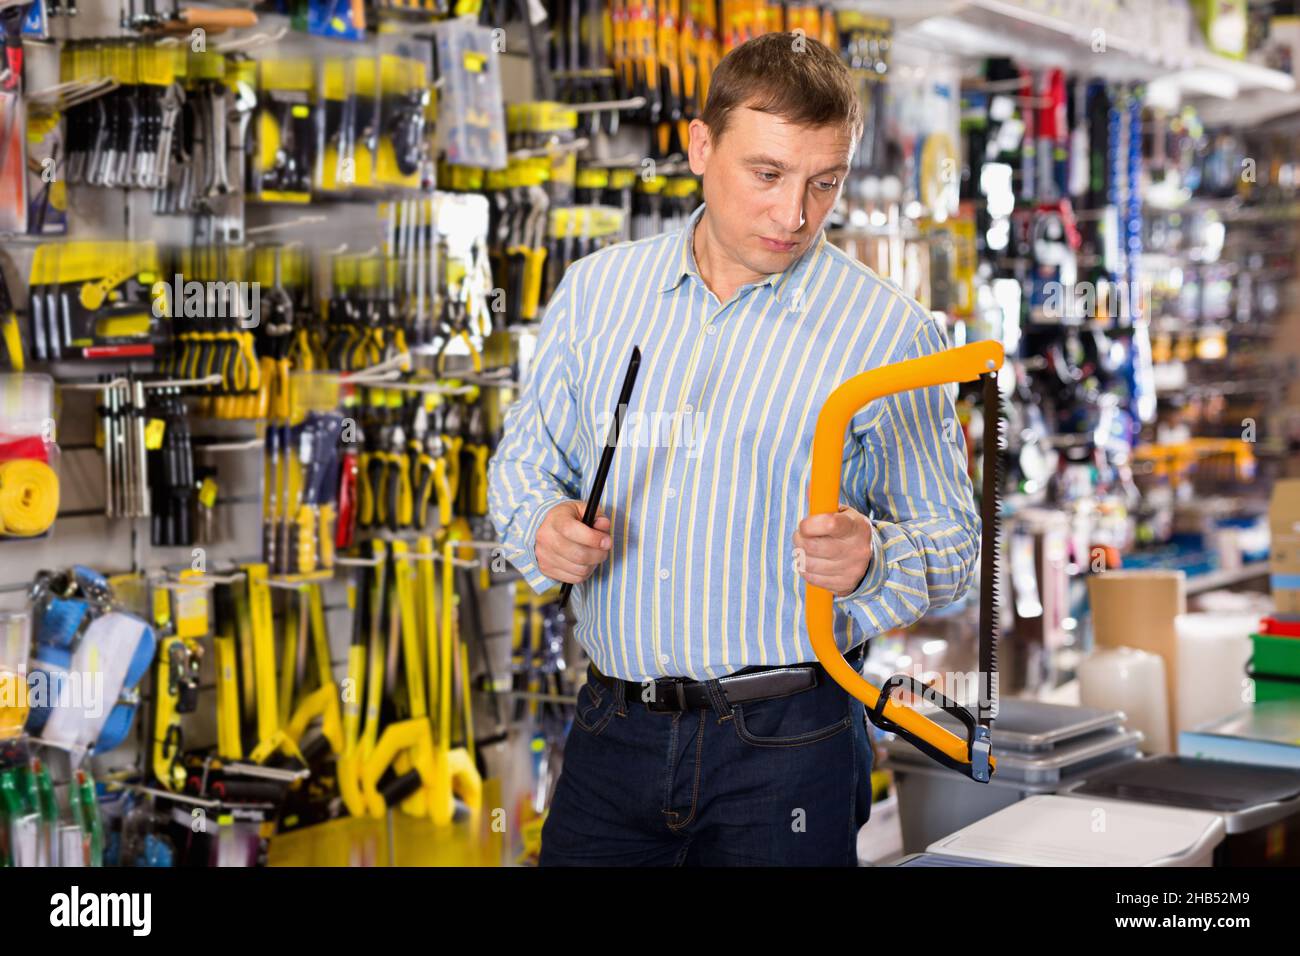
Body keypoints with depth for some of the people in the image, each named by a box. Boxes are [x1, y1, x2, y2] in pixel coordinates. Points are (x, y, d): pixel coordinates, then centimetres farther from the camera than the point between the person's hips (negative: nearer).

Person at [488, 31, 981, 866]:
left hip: (785, 747, -3)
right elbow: (525, 461, 15)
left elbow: (953, 542, -1)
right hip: (612, 732, 3)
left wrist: (869, 557, -22)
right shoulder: (597, 289, 5)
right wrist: (543, 526, -7)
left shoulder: (891, 334, -5)